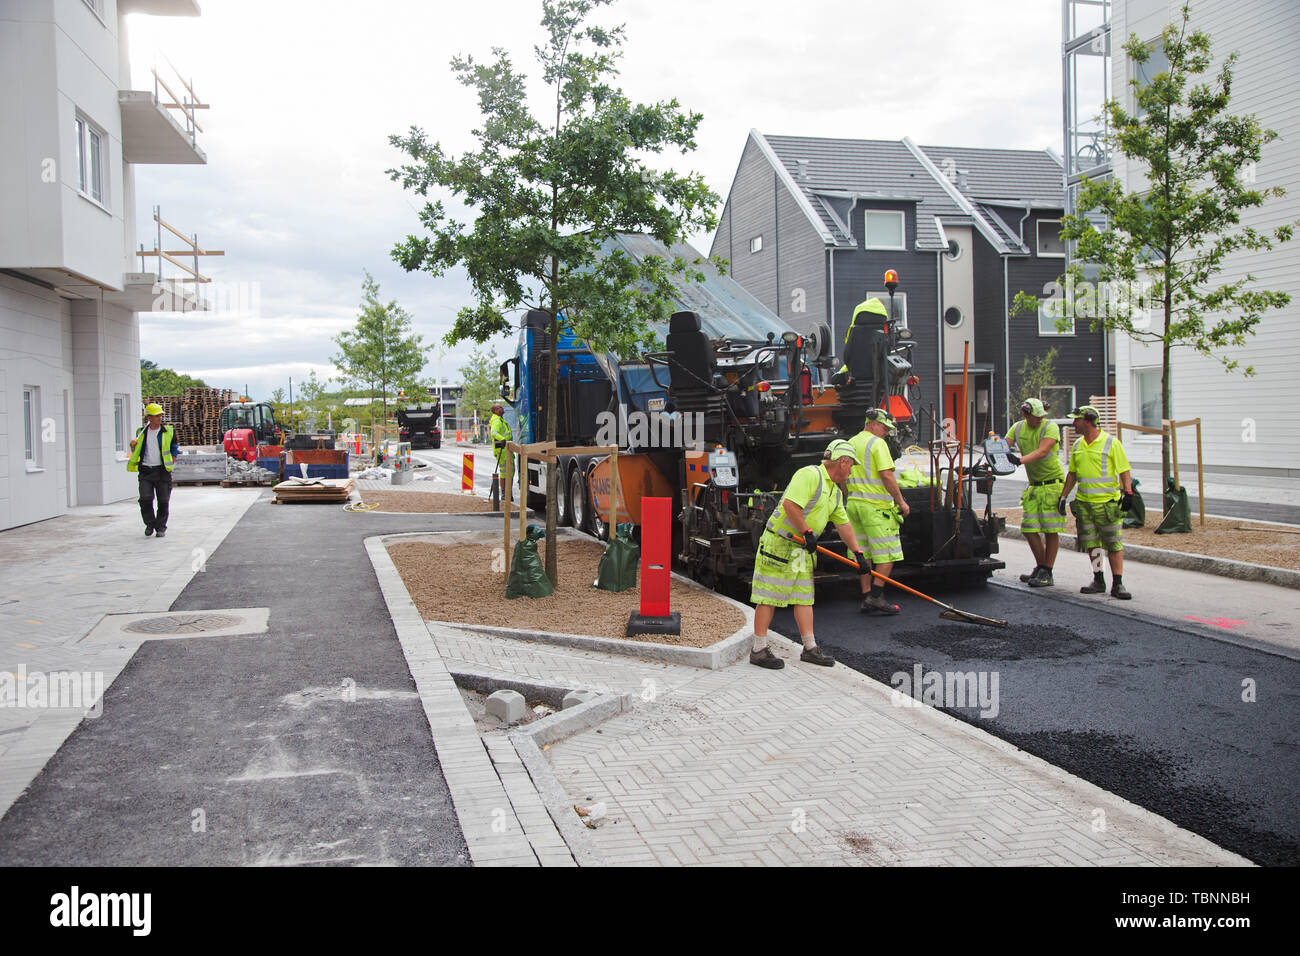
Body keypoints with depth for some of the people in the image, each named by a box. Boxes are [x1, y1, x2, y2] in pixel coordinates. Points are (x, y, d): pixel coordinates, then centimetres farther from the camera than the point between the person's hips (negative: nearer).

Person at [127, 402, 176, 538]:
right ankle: (150, 524, 10)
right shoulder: (142, 433, 9)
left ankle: (161, 527, 13)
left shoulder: (168, 431, 3)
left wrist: (171, 463, 0)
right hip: (146, 471, 1)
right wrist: (133, 446, -2)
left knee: (163, 501, 0)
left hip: (162, 471, -1)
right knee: (145, 498, -10)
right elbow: (136, 453, 19)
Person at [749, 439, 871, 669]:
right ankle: (759, 650, -1)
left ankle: (810, 648, 16)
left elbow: (843, 524, 22)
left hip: (803, 549, 10)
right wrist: (807, 532, -21)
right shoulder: (809, 475, -15)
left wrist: (858, 553, 18)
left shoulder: (835, 492, 16)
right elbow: (790, 505, -26)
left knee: (804, 598, 10)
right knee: (769, 597, -5)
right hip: (779, 544, -9)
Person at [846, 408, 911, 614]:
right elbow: (887, 475, -15)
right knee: (888, 554, -3)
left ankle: (866, 598, 12)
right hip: (876, 506, -8)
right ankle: (876, 596, -6)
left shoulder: (850, 443, 16)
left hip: (854, 504, 8)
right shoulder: (877, 443, -8)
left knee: (863, 555, 10)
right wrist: (901, 502, -9)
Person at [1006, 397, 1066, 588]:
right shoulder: (1018, 428, 5)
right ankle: (1040, 568, 20)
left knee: (1051, 530, -5)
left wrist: (1019, 460, -40)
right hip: (1033, 485, 5)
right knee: (1029, 529, 3)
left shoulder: (1050, 427, -12)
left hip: (1053, 482, -5)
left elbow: (1042, 451, -26)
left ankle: (1047, 574, 2)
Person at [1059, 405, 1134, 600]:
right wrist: (1063, 496, 16)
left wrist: (1128, 492, -17)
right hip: (1083, 502, 6)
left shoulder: (1110, 443, -6)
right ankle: (1098, 581, 16)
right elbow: (1072, 474, 19)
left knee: (1114, 544, -1)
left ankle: (1117, 584, 3)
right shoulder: (1078, 445, 12)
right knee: (1091, 543, 7)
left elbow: (1124, 471, -6)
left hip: (1107, 502, -6)